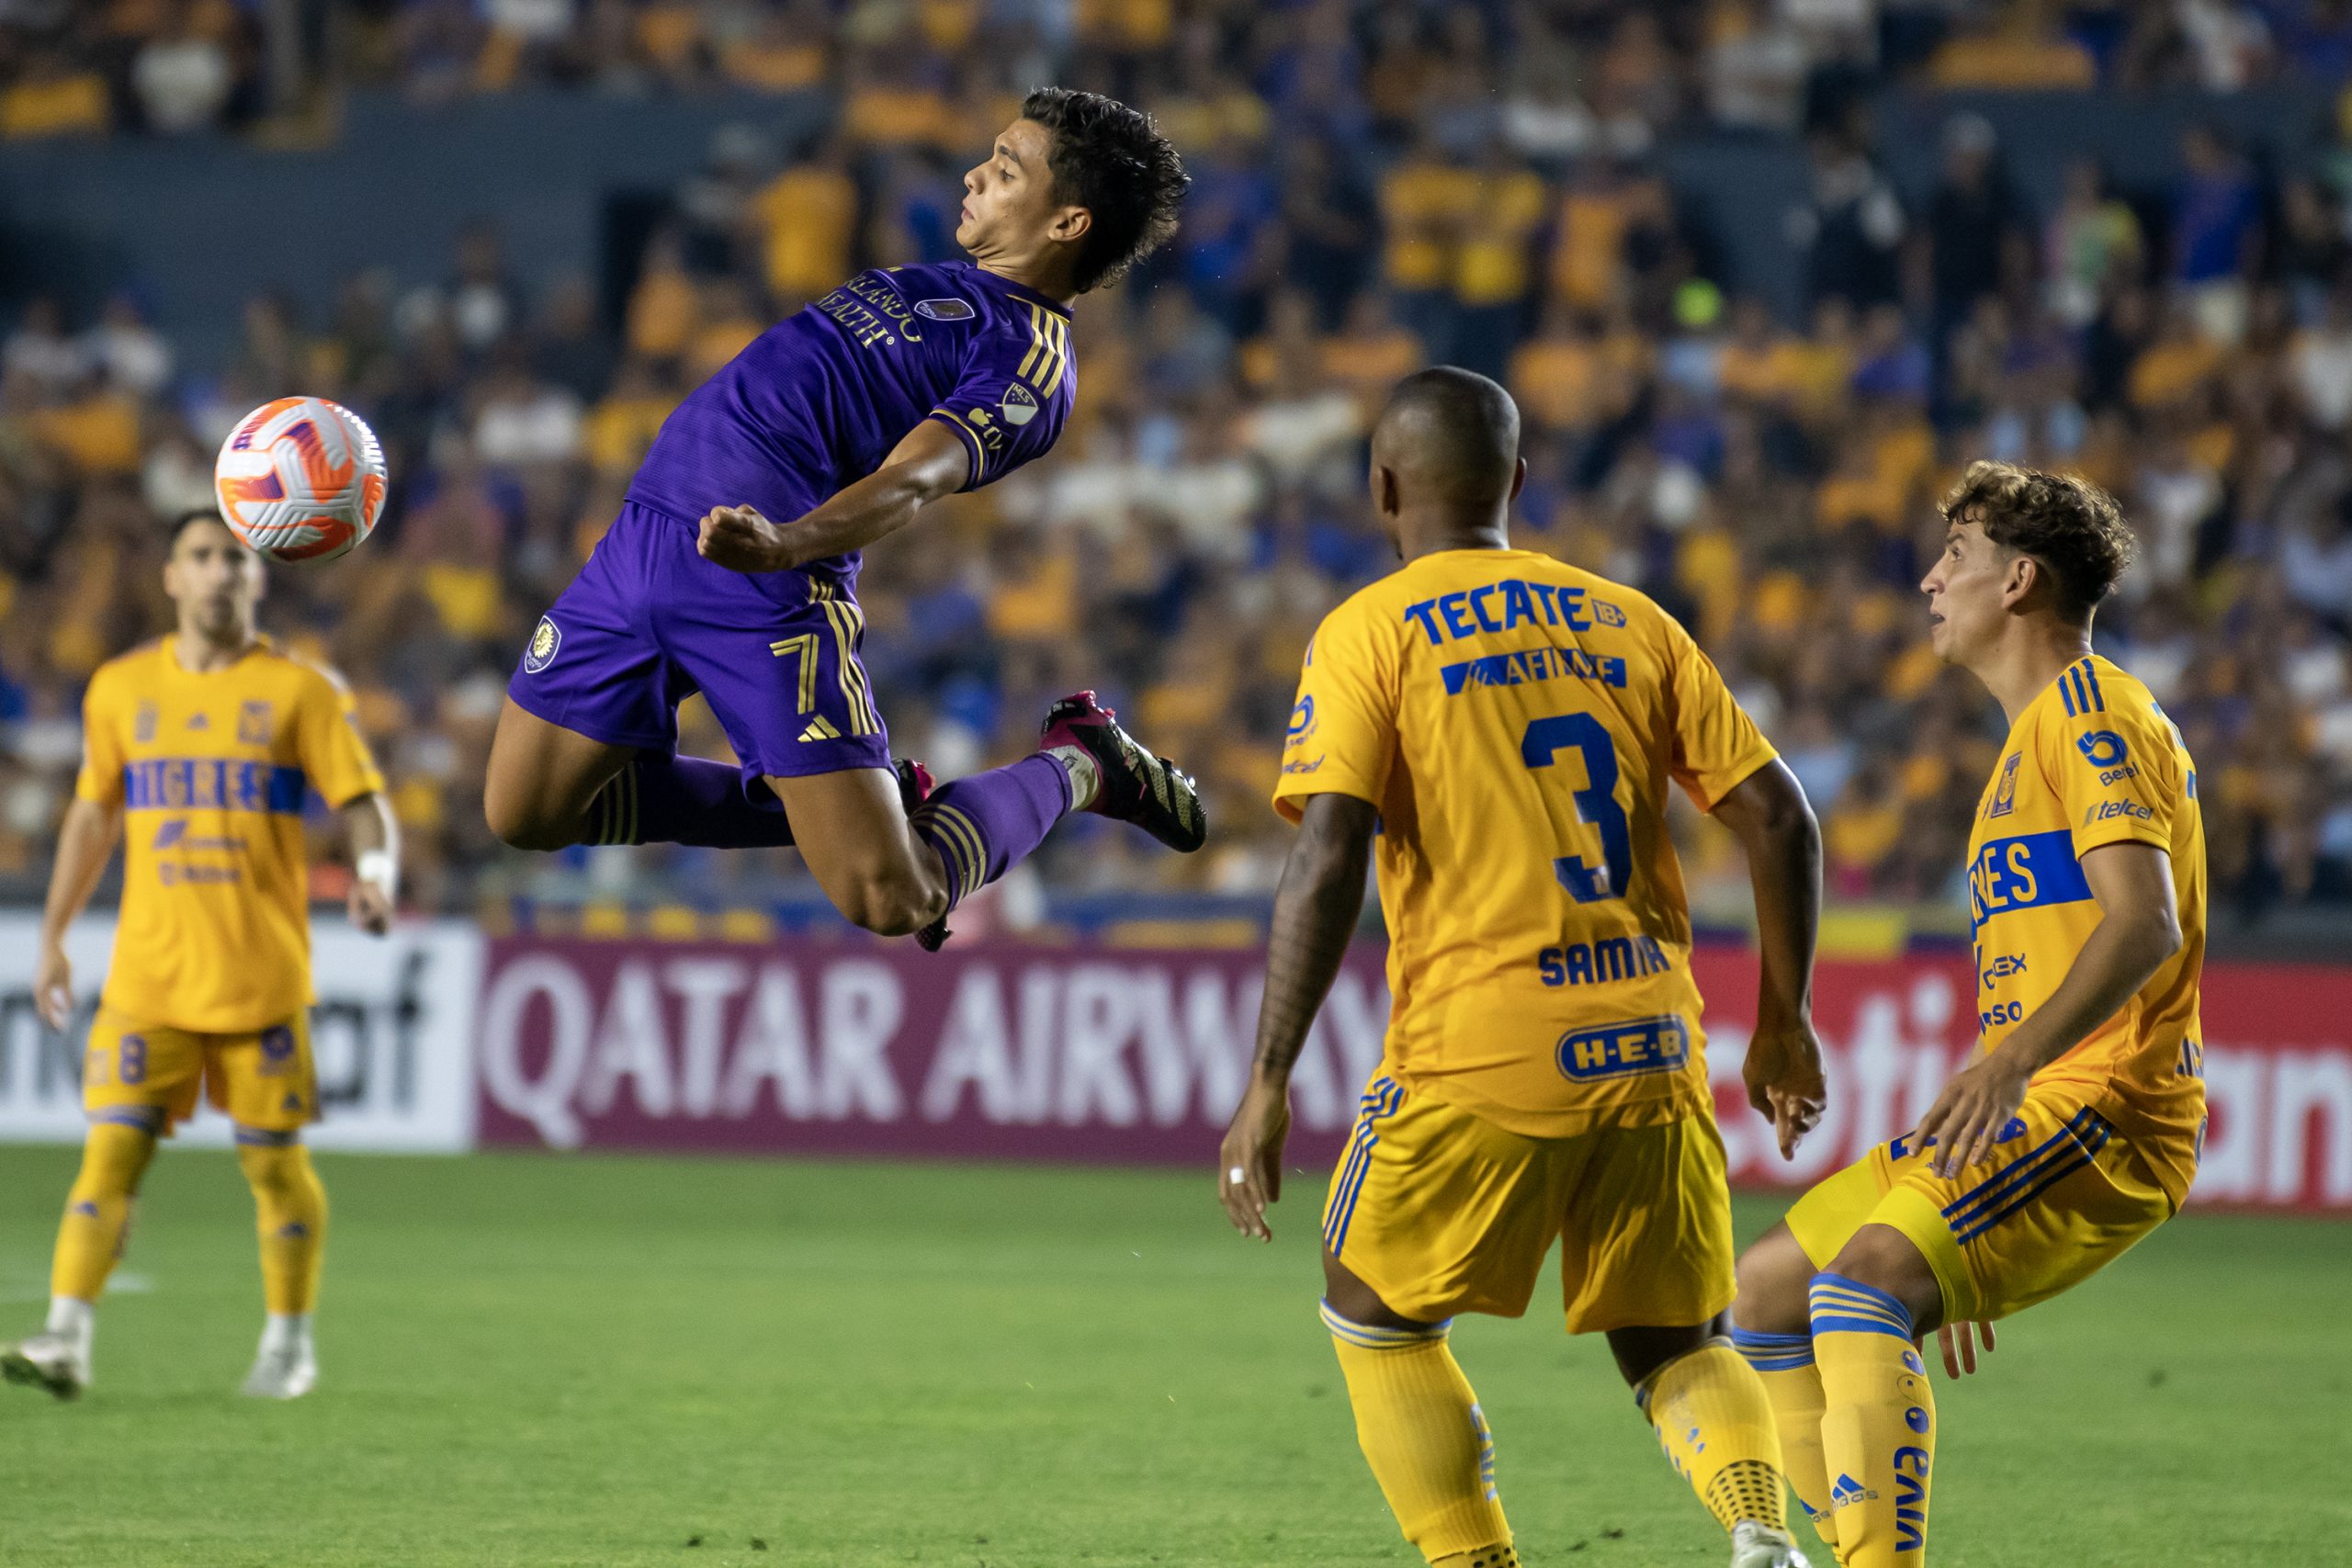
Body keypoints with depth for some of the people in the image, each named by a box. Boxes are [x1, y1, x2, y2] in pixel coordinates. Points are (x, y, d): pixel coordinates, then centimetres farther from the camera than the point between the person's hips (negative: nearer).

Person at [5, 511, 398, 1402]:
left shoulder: (299, 692, 1)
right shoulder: (121, 689, 10)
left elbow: (364, 804, -2)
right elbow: (92, 817, 18)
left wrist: (374, 876, -23)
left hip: (263, 978, -2)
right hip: (148, 976, 2)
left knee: (274, 1161, 2)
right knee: (112, 1151, -8)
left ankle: (289, 1345, 17)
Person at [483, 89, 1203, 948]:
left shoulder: (1029, 357, -7)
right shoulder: (942, 287, 21)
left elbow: (915, 479, -25)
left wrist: (786, 542, -39)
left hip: (766, 585, -9)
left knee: (893, 900, -15)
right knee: (523, 814, 10)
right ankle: (814, 795, 24)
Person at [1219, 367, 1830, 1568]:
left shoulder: (1367, 635, -1)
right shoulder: (1628, 622, 12)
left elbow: (1328, 861, -12)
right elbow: (1776, 816, 8)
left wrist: (1268, 1084, -10)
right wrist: (1783, 1021, 18)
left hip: (1481, 1053, -4)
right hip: (1651, 1046, 4)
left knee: (1375, 1320, 17)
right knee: (1676, 1341, 16)